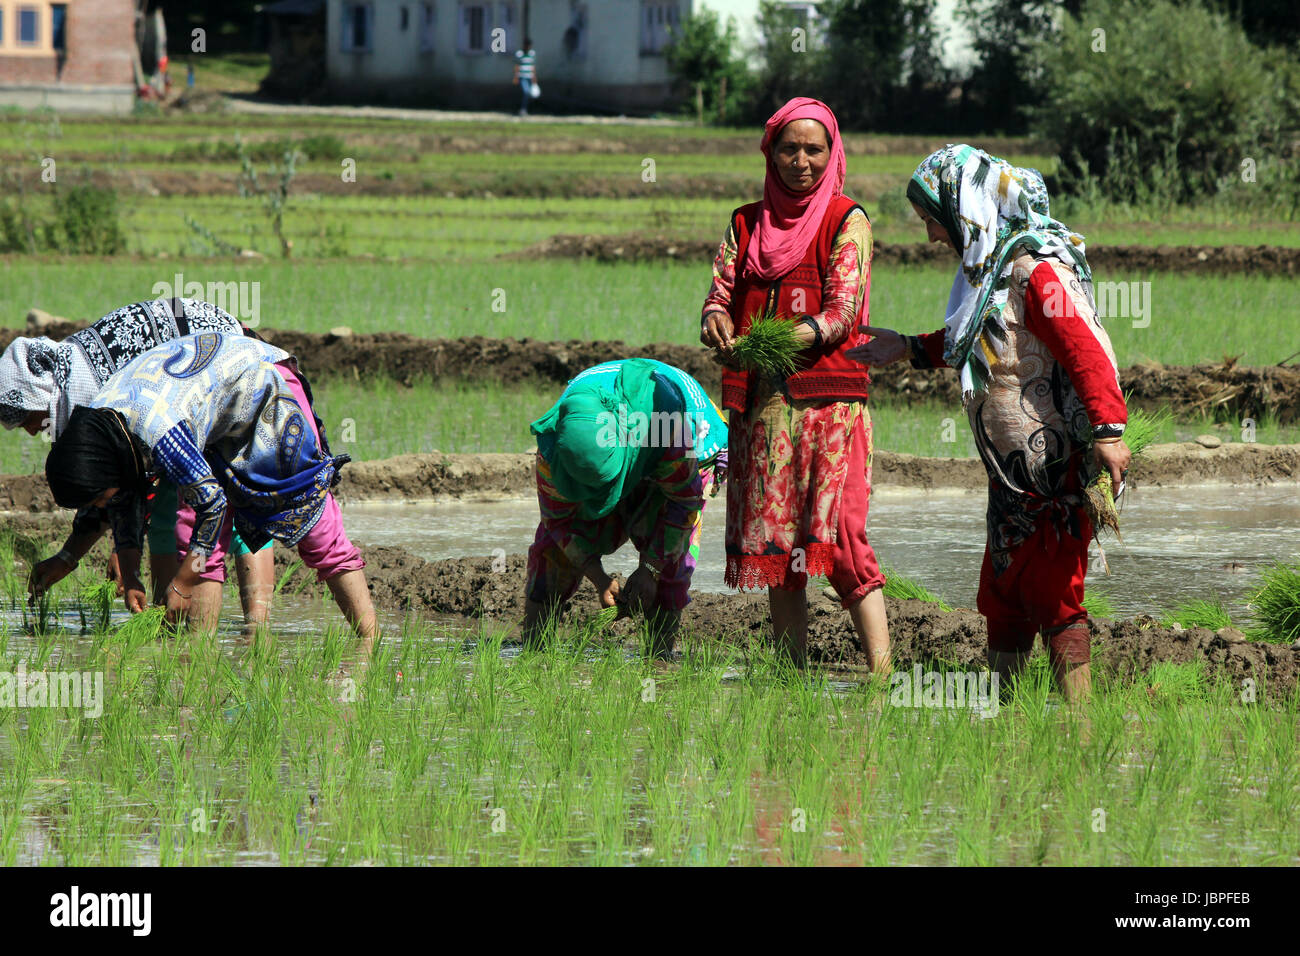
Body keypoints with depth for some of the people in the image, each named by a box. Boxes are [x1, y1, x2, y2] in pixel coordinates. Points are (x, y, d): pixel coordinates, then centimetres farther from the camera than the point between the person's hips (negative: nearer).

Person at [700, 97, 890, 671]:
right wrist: (717, 326, -17)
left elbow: (844, 308, -8)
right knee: (773, 538, 4)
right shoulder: (746, 224, 17)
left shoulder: (846, 222, 3)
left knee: (838, 530, -16)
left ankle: (882, 673, -19)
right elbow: (720, 294, 7)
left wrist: (801, 335, -28)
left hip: (829, 394, -5)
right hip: (760, 402, 5)